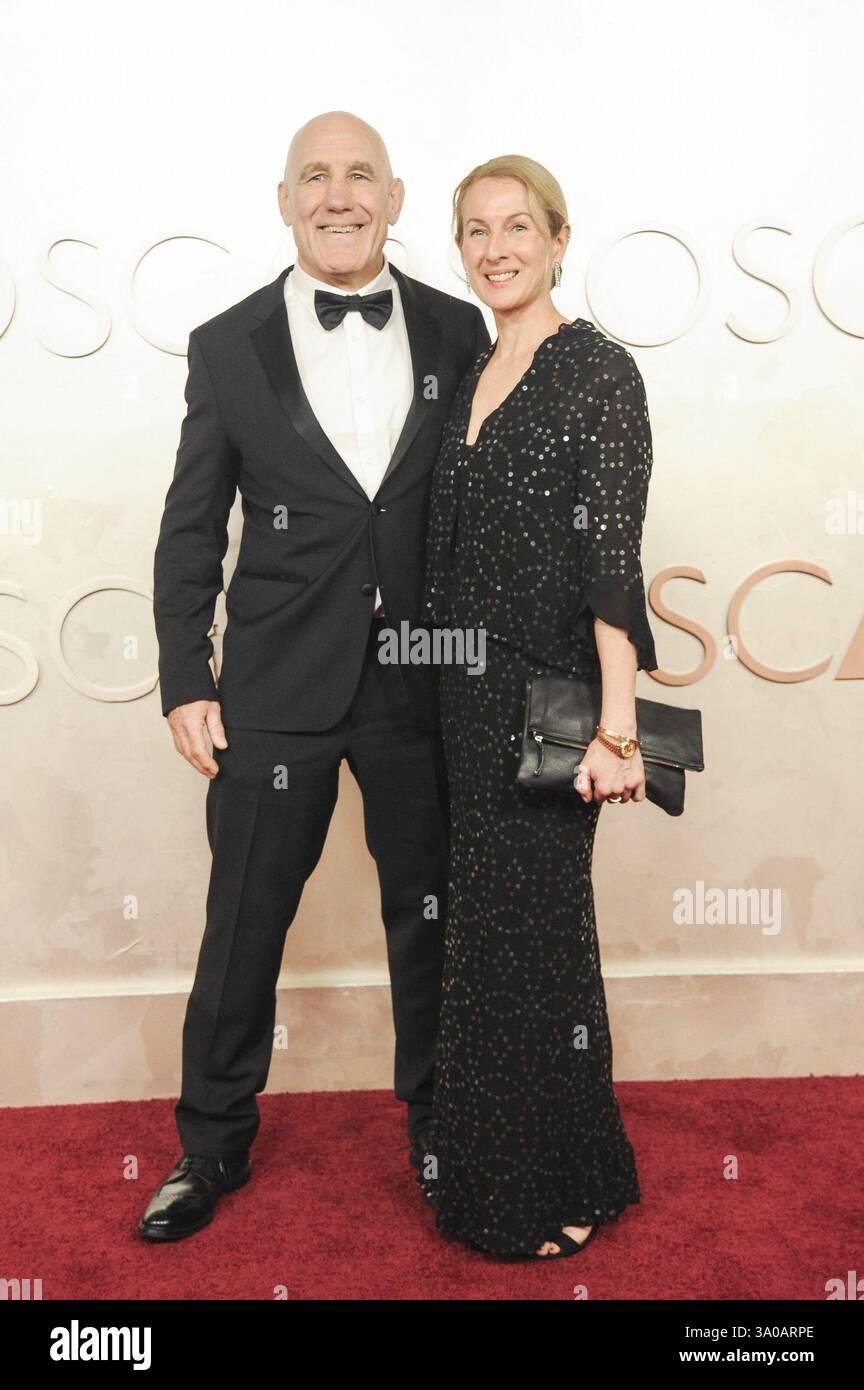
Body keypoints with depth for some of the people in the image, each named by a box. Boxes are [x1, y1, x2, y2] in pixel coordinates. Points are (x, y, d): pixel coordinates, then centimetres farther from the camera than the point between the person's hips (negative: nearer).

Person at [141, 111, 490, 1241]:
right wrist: (186, 683, -3)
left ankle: (438, 1127, 37)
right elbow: (190, 531, 2)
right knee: (244, 925, 10)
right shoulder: (228, 347, 1)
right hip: (278, 688, -1)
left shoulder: (457, 332, 4)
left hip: (423, 680, 1)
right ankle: (214, 1146, 33)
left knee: (429, 914, 14)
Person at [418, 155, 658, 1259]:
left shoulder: (598, 370, -8)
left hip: (549, 693, -7)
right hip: (471, 698, 7)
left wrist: (616, 729, -21)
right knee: (485, 924, 15)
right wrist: (448, 697, 12)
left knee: (532, 930, 3)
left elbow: (613, 554, -16)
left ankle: (559, 1189, 26)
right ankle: (485, 1169, 35)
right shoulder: (474, 380, 14)